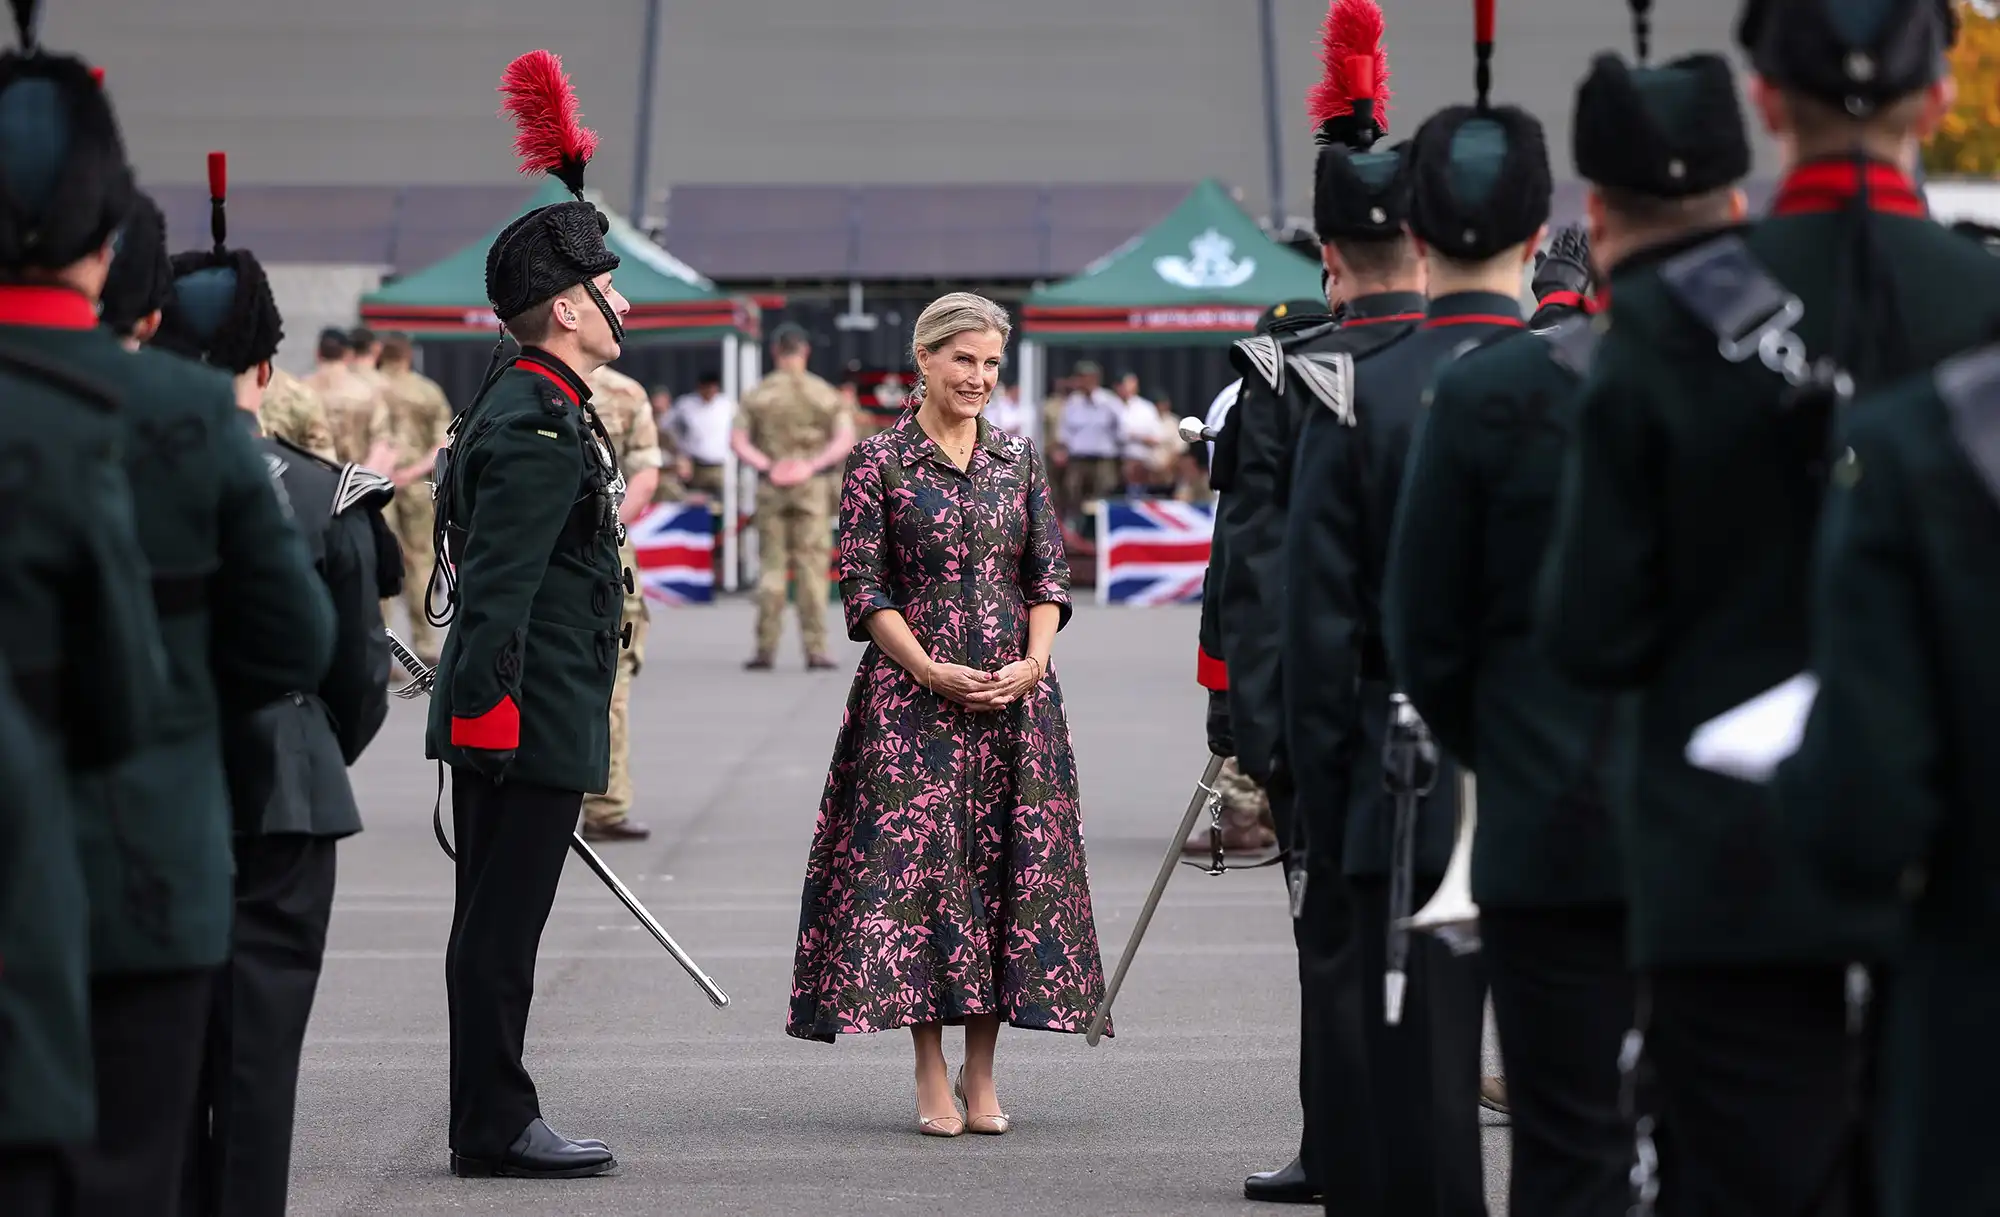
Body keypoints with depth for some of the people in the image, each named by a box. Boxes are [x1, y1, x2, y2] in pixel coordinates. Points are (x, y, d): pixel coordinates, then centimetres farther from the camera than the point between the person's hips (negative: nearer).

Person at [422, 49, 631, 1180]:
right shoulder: (542, 432, -17)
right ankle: (497, 1126, 0)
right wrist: (483, 707, -24)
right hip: (530, 725, -10)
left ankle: (497, 1119, 18)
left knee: (498, 927, 12)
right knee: (501, 929, -5)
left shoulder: (533, 408, 16)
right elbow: (498, 586, -22)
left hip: (515, 728, 10)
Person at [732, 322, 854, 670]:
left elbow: (738, 440, -3)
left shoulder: (758, 394, 4)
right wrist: (814, 465, -8)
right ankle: (815, 648, -5)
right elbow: (845, 438, -5)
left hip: (771, 486, 1)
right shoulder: (823, 393, 3)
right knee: (811, 566, 0)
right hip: (811, 486, -1)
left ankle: (766, 648, 1)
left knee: (771, 566, 6)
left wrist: (765, 466, -9)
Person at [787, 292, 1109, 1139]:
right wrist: (931, 671, -14)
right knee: (919, 868, -6)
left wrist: (1032, 662, -6)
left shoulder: (1018, 458, 10)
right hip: (912, 698, -4)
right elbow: (864, 589, -5)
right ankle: (932, 1079, 0)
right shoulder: (879, 460, -1)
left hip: (1015, 699, 4)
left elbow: (1049, 575, 10)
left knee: (1007, 870, 2)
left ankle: (981, 1075, 9)